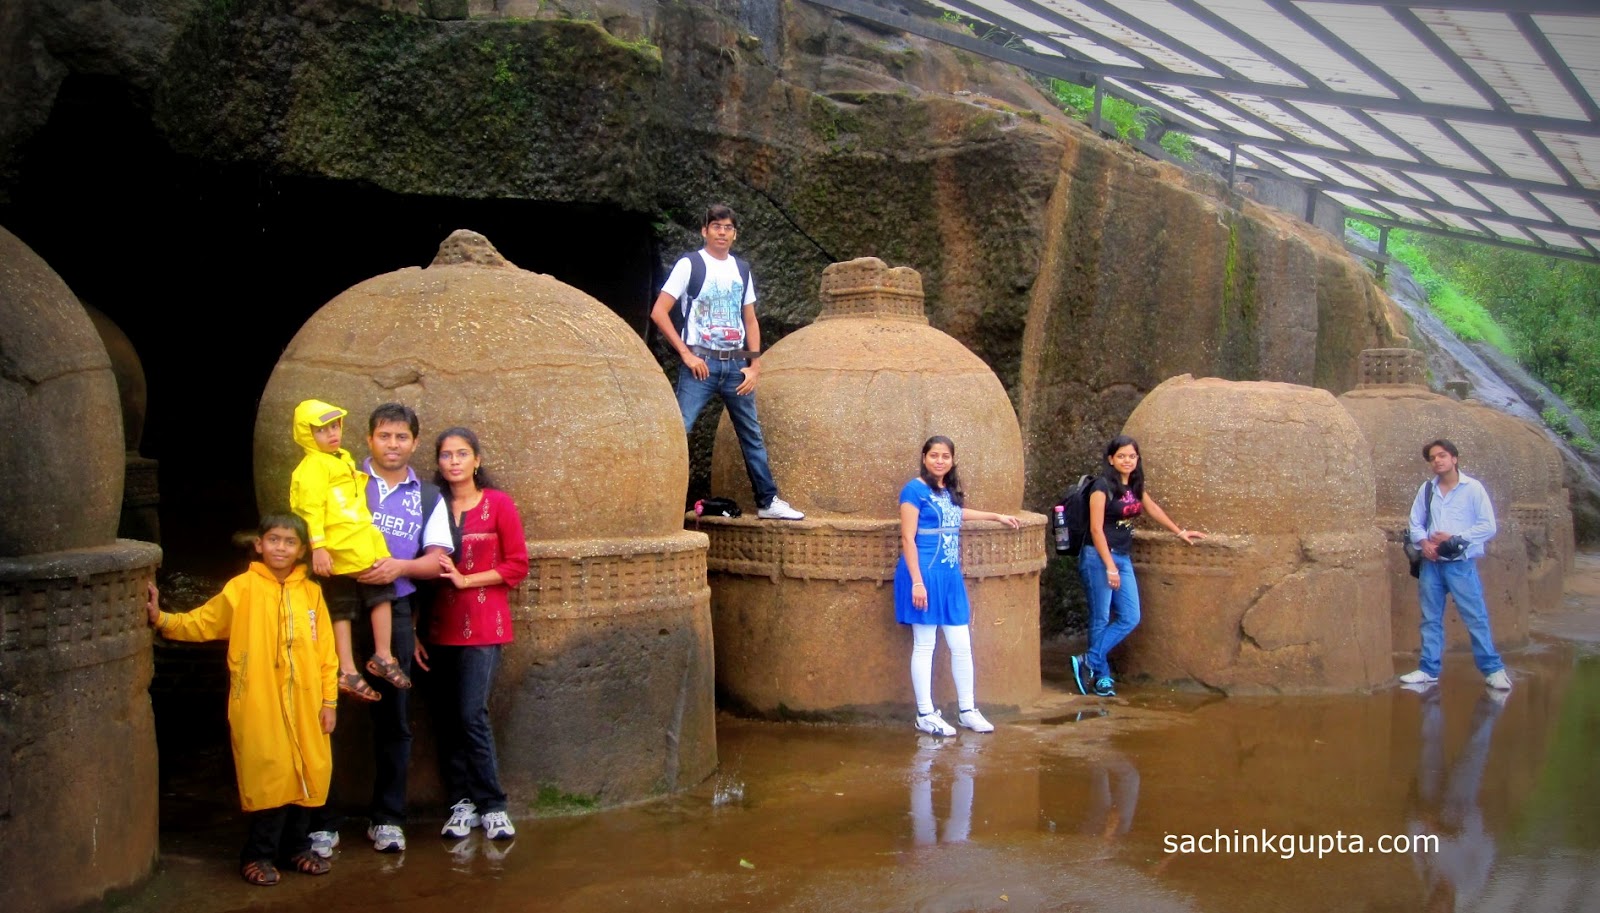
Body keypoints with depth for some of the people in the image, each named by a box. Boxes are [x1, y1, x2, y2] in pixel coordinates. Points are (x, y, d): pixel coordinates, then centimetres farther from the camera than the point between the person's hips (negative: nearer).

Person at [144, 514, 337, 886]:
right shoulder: (242, 589, 0)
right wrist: (161, 619, -16)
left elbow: (326, 651, 6)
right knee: (268, 777, -2)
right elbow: (201, 623, 0)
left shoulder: (310, 592, 6)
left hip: (305, 706, 3)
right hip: (259, 706, -3)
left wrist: (329, 700, 4)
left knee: (307, 775, 8)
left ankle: (296, 848, 25)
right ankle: (258, 855, 14)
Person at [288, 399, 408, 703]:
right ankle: (347, 672, 9)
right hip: (338, 551, -8)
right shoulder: (312, 467, -10)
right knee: (342, 610, 2)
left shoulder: (344, 460, 18)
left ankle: (382, 656, 18)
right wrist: (318, 547, -27)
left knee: (382, 595, 7)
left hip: (366, 545, 8)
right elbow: (310, 509, -19)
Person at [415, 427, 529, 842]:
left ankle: (491, 806, 2)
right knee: (445, 717, 5)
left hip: (483, 626, -4)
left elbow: (517, 565, -3)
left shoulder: (498, 504, -1)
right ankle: (462, 802, 17)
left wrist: (465, 580, -11)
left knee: (471, 714, -10)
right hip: (440, 627, 4)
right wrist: (414, 631, 5)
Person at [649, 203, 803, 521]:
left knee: (752, 436, 12)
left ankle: (768, 502, 22)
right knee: (678, 430, -14)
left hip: (736, 365, 5)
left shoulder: (741, 270, 13)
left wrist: (754, 365, 5)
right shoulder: (689, 264, -2)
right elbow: (659, 312, -7)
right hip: (701, 363, -5)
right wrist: (686, 354, -12)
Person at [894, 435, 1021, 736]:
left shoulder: (950, 492, 13)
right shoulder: (914, 490, -9)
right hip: (925, 575, -7)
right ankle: (925, 715, 8)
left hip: (951, 577, 7)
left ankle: (968, 711, 21)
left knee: (962, 646, 8)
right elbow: (908, 539, -13)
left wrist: (997, 516, 46)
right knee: (924, 646, 0)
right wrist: (917, 581, -20)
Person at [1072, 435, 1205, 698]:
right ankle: (1101, 677, 8)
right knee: (1101, 620, -2)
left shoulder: (1135, 486, 11)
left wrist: (1180, 532, 35)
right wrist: (1110, 567, -16)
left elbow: (1152, 508, 28)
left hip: (1122, 558, 8)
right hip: (1098, 558, -8)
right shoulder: (1102, 487, -11)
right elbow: (1096, 529, -14)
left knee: (1130, 618, 0)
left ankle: (1088, 663, 4)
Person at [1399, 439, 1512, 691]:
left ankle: (1493, 669, 5)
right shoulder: (1427, 489, 7)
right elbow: (1416, 523, 13)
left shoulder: (1473, 488, -4)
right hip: (1431, 563, 4)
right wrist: (1423, 542, -6)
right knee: (1431, 619, 9)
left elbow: (1488, 527, -7)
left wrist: (1454, 538, -13)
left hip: (1461, 563, -4)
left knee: (1476, 617, -3)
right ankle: (1428, 670, 15)